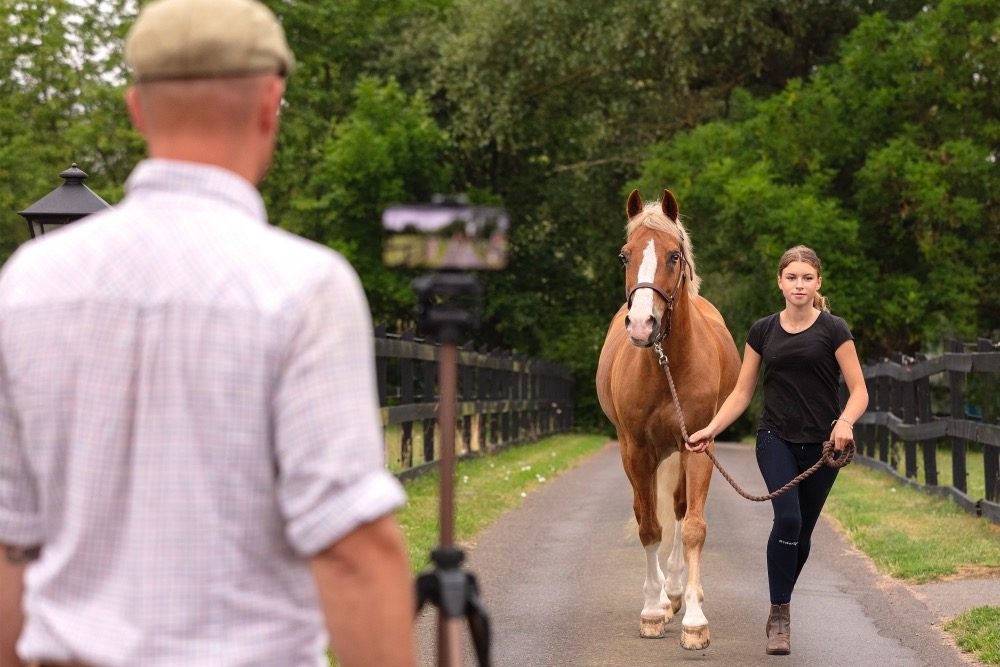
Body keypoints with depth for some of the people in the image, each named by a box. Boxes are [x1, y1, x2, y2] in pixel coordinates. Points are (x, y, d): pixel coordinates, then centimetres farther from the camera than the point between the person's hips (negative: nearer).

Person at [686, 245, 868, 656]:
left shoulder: (833, 330, -3)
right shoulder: (763, 331, 5)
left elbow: (859, 391, -7)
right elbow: (741, 393, 7)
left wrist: (845, 422, -27)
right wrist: (711, 430, -5)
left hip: (821, 445, 0)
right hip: (777, 440, 0)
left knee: (802, 531, 7)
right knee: (787, 518, -21)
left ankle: (780, 610, 29)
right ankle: (780, 616, -12)